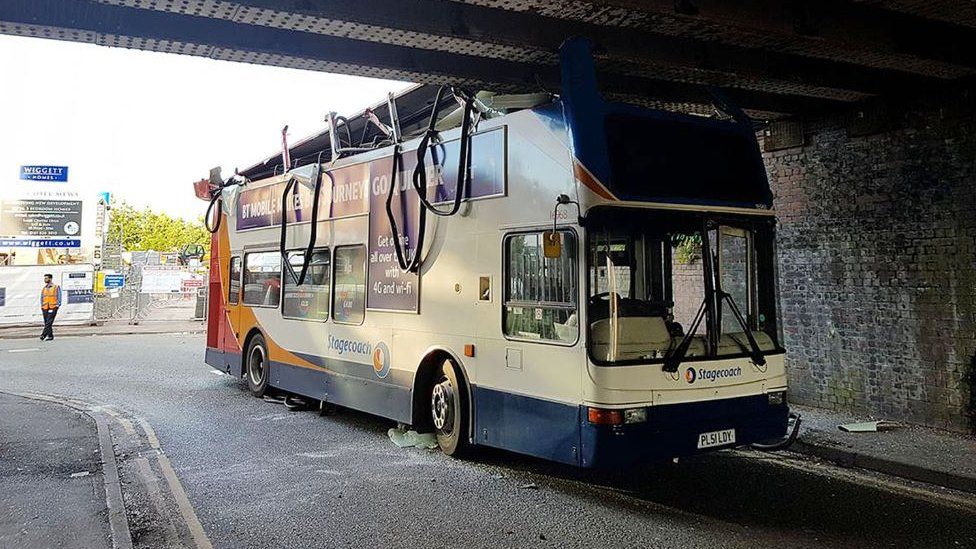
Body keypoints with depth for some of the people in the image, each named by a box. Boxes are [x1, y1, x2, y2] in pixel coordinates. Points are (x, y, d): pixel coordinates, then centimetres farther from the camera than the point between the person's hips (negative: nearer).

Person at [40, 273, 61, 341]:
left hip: (53, 307, -5)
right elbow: (42, 298, 19)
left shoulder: (56, 287, 3)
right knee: (46, 323, 3)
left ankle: (44, 335, -20)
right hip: (45, 308, 5)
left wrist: (58, 305, -9)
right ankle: (50, 336, 8)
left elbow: (59, 297, 1)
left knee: (49, 322, -15)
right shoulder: (43, 289, 16)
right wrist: (42, 306, 7)